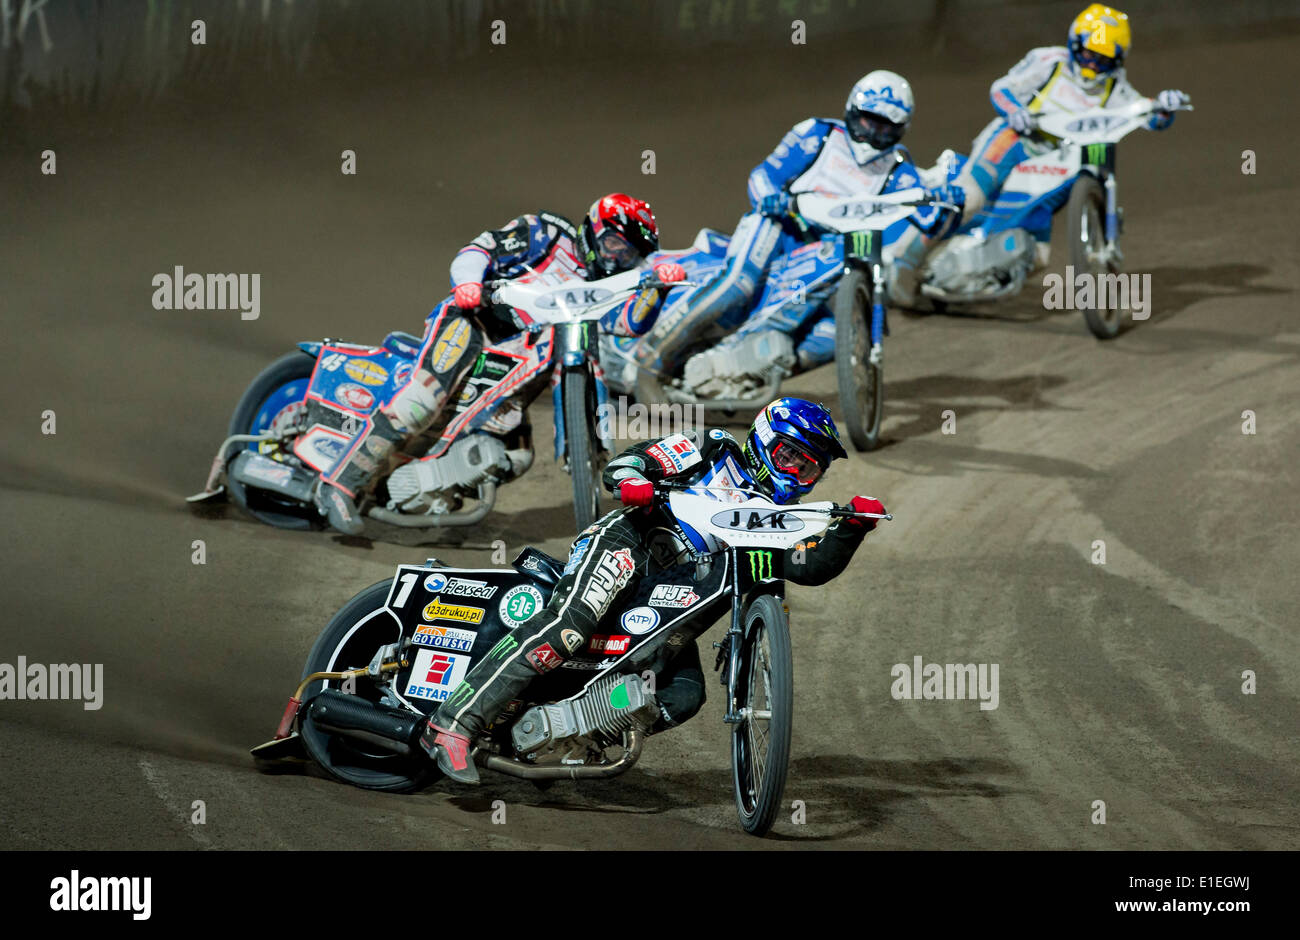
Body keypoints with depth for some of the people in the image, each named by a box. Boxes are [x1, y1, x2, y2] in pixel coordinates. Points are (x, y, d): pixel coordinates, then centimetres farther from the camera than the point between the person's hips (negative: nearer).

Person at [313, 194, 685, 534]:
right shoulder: (547, 233, 2)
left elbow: (629, 322, 4)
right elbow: (479, 250, -5)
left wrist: (657, 285, -11)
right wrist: (468, 280, -26)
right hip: (471, 319, -8)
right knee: (424, 398, -29)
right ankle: (340, 486, -31)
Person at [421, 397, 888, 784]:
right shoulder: (716, 450, 8)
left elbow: (813, 567, 7)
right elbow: (621, 464, 2)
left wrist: (852, 527, -7)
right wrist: (631, 482, -21)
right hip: (629, 542, -7)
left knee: (684, 695, -13)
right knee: (568, 625, -32)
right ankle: (454, 723, -39)